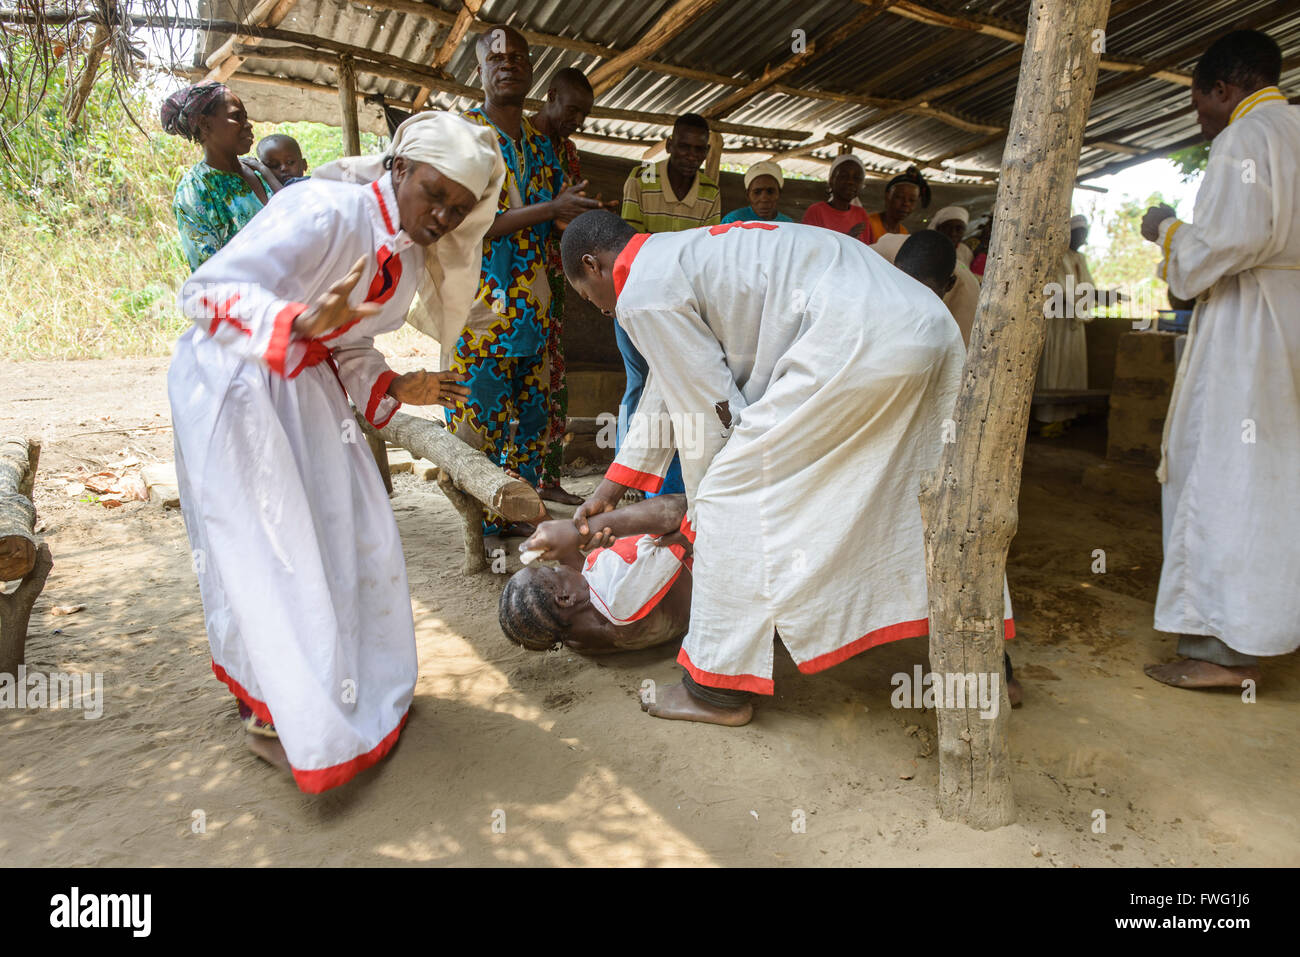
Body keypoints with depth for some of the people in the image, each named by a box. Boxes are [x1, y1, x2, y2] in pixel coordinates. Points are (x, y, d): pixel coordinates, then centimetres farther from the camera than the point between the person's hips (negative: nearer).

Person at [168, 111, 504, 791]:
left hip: (306, 386, 8)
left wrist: (394, 389, -3)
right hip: (233, 379, -8)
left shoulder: (411, 258, 4)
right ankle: (276, 717, 9)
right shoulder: (326, 212, -23)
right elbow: (205, 292, -26)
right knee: (266, 544, -6)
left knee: (348, 526, 6)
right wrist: (301, 321, -42)